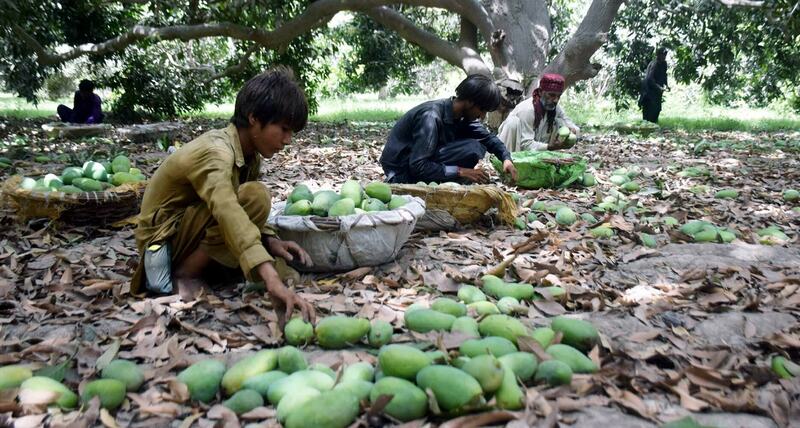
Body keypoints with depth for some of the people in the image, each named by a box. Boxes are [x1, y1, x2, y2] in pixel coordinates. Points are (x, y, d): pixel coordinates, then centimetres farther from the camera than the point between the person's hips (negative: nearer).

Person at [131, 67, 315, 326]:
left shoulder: (250, 155, 1)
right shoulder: (215, 152, -28)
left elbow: (243, 215, 6)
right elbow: (228, 213, -46)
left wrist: (270, 241, -16)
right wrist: (273, 282, -58)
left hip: (193, 232, 8)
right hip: (164, 236, -8)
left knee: (278, 264, -8)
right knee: (254, 196, -28)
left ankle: (190, 262, 1)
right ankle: (186, 273, -14)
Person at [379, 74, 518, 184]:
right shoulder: (431, 117, -26)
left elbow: (487, 136, 9)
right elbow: (417, 167, -28)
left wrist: (506, 158, -9)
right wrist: (460, 171, -29)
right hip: (403, 172, -9)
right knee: (472, 148, -22)